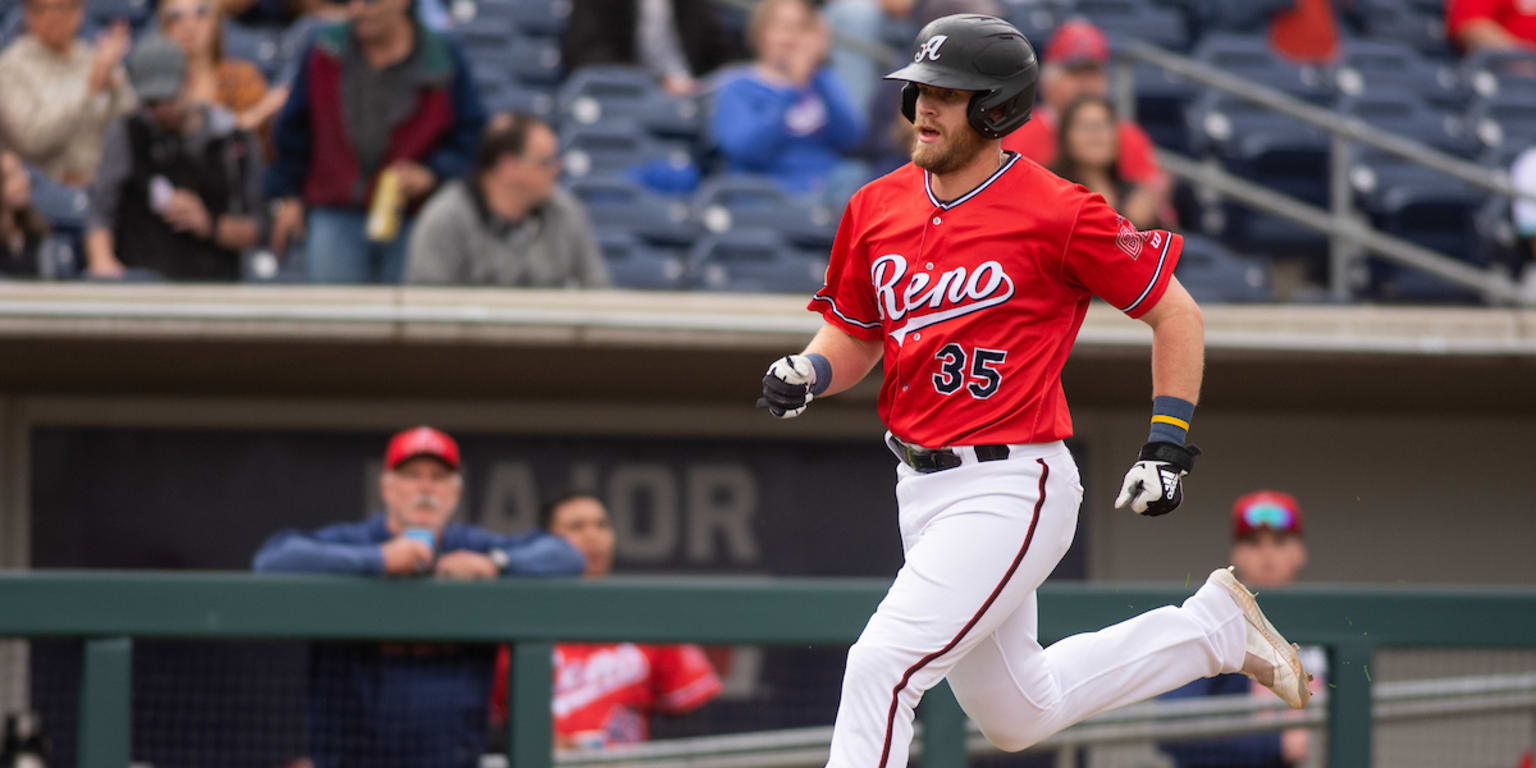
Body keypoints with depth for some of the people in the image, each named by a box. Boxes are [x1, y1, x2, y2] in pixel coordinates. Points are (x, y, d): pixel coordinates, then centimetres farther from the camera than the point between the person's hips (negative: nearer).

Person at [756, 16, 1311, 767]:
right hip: (923, 490, 8)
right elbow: (854, 338, 16)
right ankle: (1212, 624, 36)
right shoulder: (876, 208, 5)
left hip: (1010, 490, -8)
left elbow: (1176, 314, -4)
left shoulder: (1057, 213, -13)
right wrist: (806, 376, -6)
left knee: (882, 666, -20)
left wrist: (1167, 444, -8)